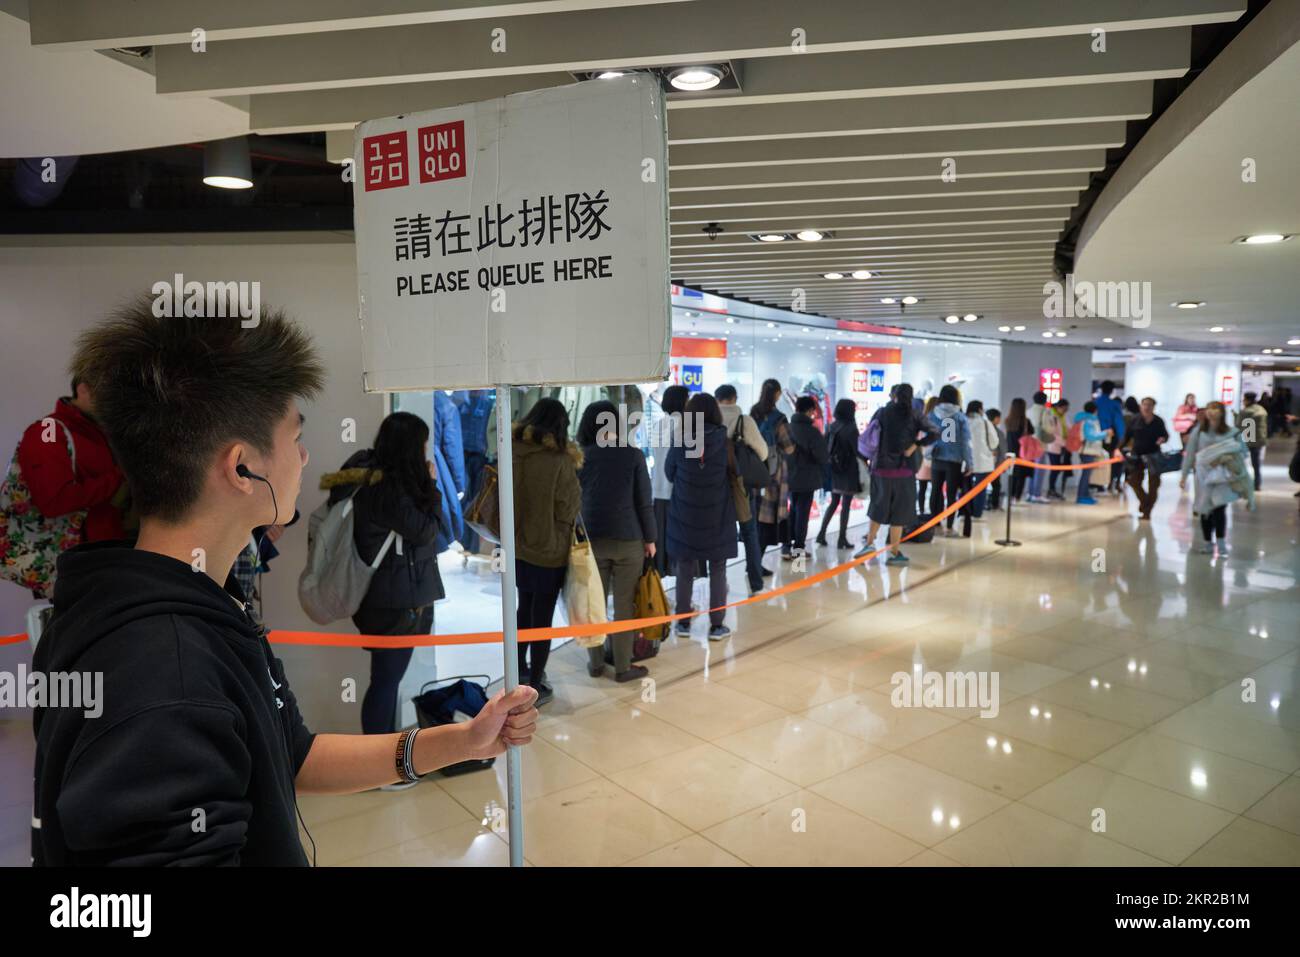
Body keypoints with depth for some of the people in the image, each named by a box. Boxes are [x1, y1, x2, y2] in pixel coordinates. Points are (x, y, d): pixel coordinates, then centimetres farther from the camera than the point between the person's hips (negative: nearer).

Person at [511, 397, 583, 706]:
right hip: (548, 550, -5)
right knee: (542, 617, 7)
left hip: (516, 547, 5)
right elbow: (569, 510, -12)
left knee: (525, 609, 24)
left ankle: (520, 669, 37)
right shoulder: (560, 460, -20)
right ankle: (535, 688, 17)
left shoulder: (512, 454, -4)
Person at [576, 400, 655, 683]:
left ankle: (595, 663, 22)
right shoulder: (633, 454, -4)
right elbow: (644, 501, -4)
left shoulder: (581, 456, 1)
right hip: (628, 540, -2)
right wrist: (650, 538, 5)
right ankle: (623, 667, 13)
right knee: (625, 606, 6)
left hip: (591, 539, 2)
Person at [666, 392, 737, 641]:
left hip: (685, 516, 1)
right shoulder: (724, 443, -10)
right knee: (717, 571, 9)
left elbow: (669, 473, 5)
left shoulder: (679, 443, -9)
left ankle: (683, 622, 18)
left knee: (685, 570, 12)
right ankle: (716, 625, 11)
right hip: (717, 517, 0)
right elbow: (735, 473, 1)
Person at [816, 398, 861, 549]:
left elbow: (825, 448, 7)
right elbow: (857, 451, -12)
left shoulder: (832, 427, 4)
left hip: (834, 470, 6)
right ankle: (842, 538, 3)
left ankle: (822, 534, 10)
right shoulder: (850, 429, -13)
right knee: (846, 505, 1)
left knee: (834, 503, 16)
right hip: (849, 470, -6)